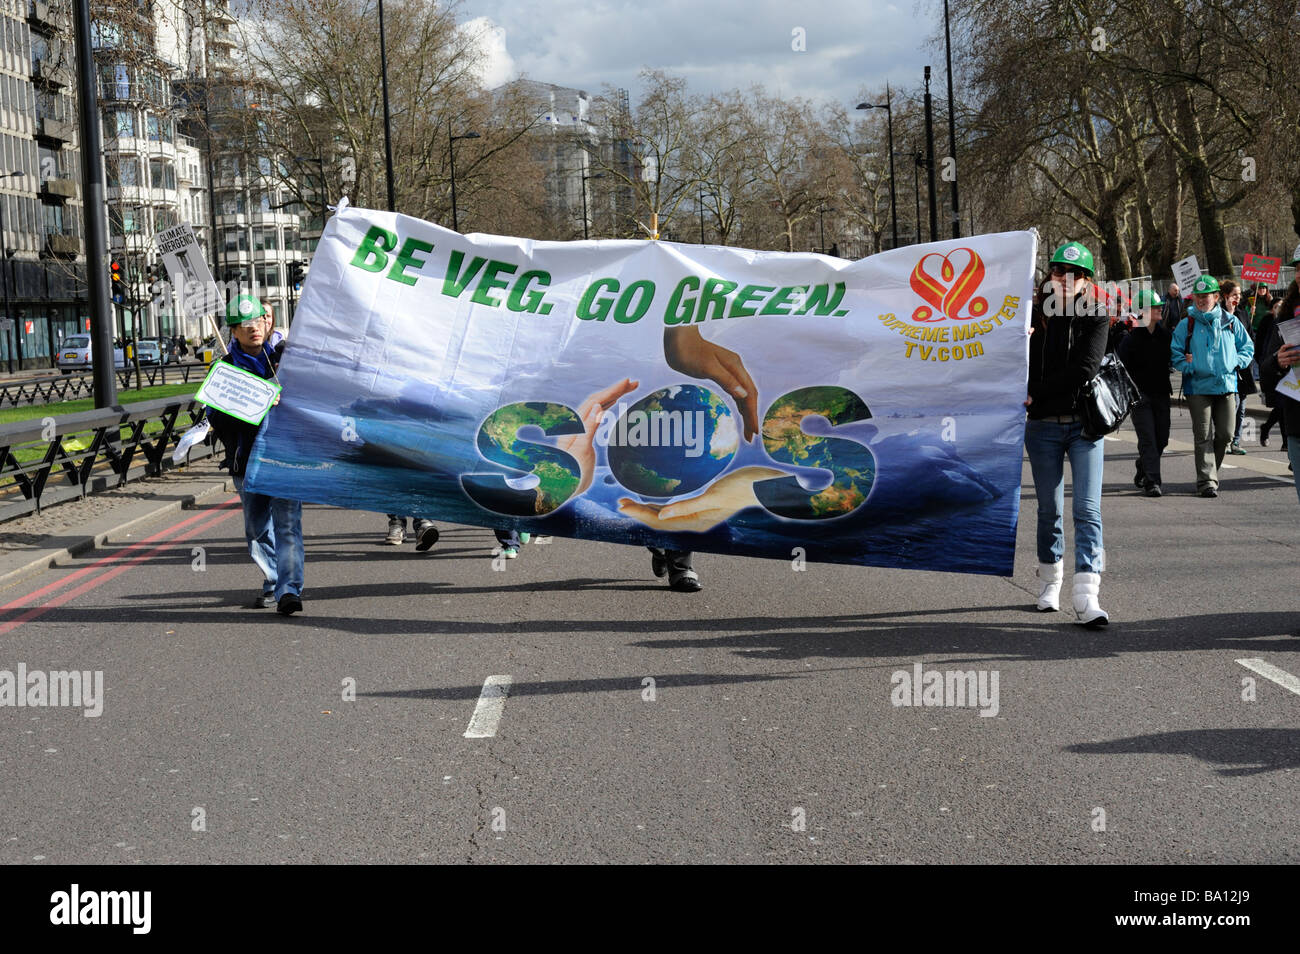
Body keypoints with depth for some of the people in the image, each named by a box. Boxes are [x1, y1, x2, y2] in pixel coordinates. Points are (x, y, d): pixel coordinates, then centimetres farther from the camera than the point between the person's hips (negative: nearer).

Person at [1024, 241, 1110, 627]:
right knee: (1049, 510, 10)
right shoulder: (1034, 315, 5)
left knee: (1088, 510, -9)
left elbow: (1086, 368, -11)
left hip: (1084, 423, -2)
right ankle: (1050, 582, 27)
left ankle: (1087, 597, -15)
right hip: (1043, 425, 2)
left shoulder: (1096, 316, 0)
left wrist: (1039, 393, -11)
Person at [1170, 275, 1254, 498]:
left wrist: (1237, 362, -1)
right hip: (1198, 387, -2)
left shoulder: (1230, 322, 8)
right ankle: (1207, 481, -4)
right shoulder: (1186, 325, 3)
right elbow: (1175, 354, 3)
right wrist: (1190, 366, -14)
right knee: (1203, 436, -4)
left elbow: (1247, 347, 16)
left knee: (1225, 434, 5)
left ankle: (1211, 470, 26)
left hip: (1226, 386, 2)